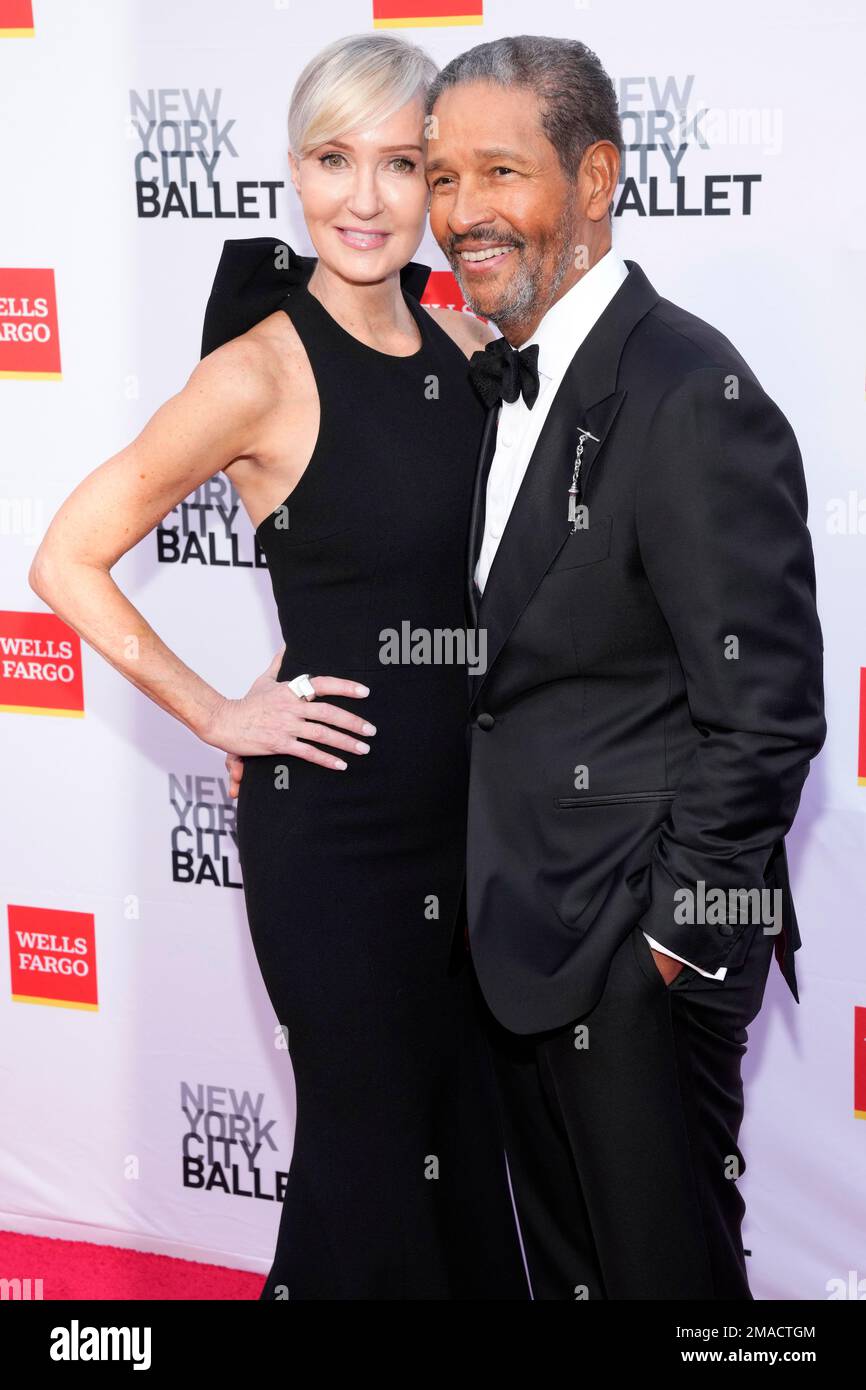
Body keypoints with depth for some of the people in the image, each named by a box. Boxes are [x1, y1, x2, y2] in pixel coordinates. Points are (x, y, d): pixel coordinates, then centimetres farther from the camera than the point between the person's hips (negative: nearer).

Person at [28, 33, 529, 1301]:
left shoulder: (462, 342, 3)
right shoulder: (261, 371, -15)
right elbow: (67, 563, -11)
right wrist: (221, 718, -9)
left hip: (465, 810, 6)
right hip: (331, 825, -6)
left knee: (471, 1135, 17)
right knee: (374, 1148, 7)